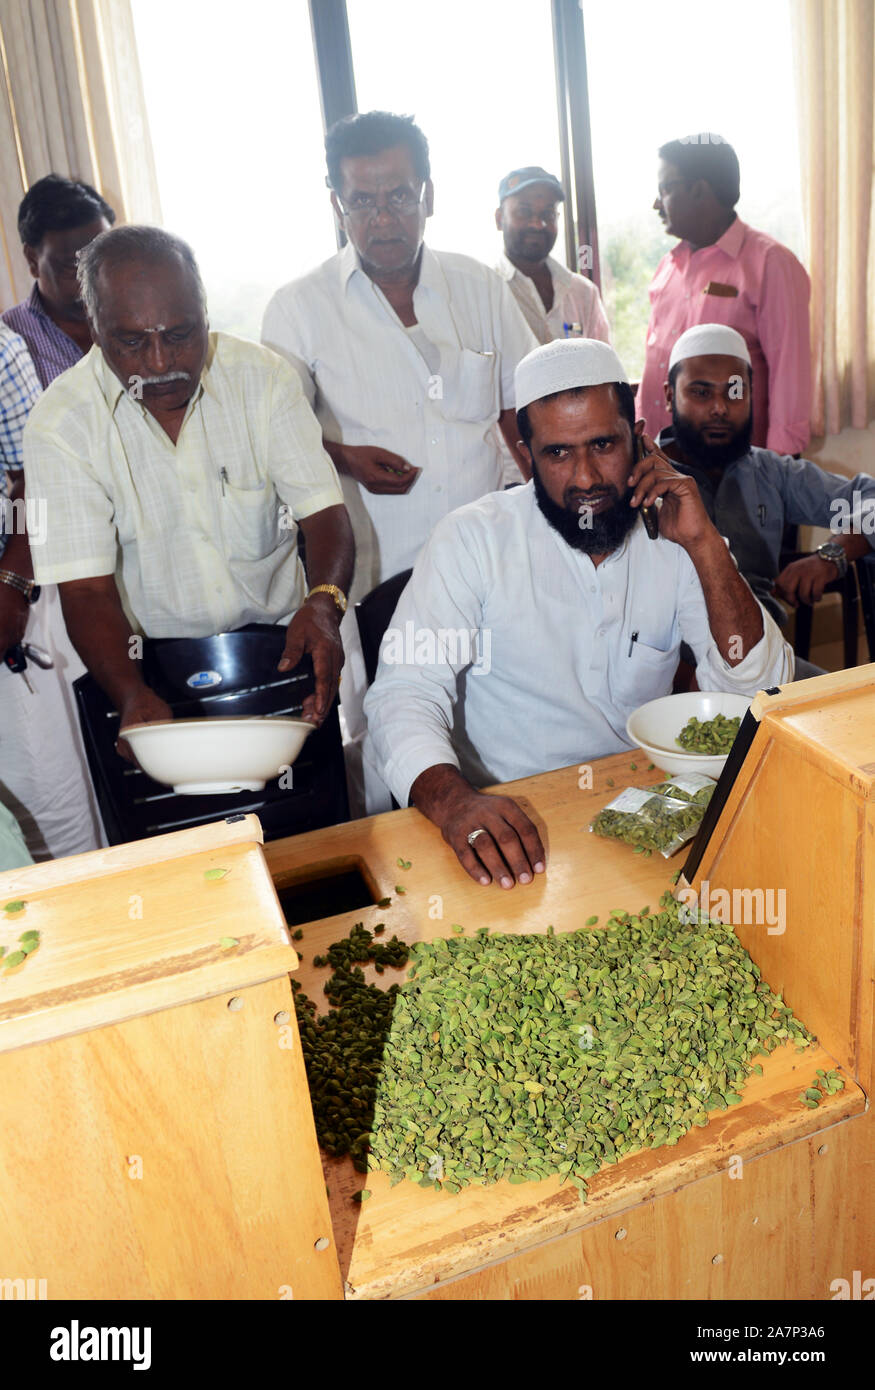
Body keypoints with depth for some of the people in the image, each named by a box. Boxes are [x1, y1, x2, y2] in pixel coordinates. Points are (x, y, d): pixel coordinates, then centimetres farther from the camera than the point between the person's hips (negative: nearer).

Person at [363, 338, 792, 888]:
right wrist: (455, 802, -35)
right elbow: (405, 694, -16)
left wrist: (705, 544, -14)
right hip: (512, 819, -3)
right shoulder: (473, 540, -7)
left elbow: (760, 690, -4)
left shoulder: (673, 542, 2)